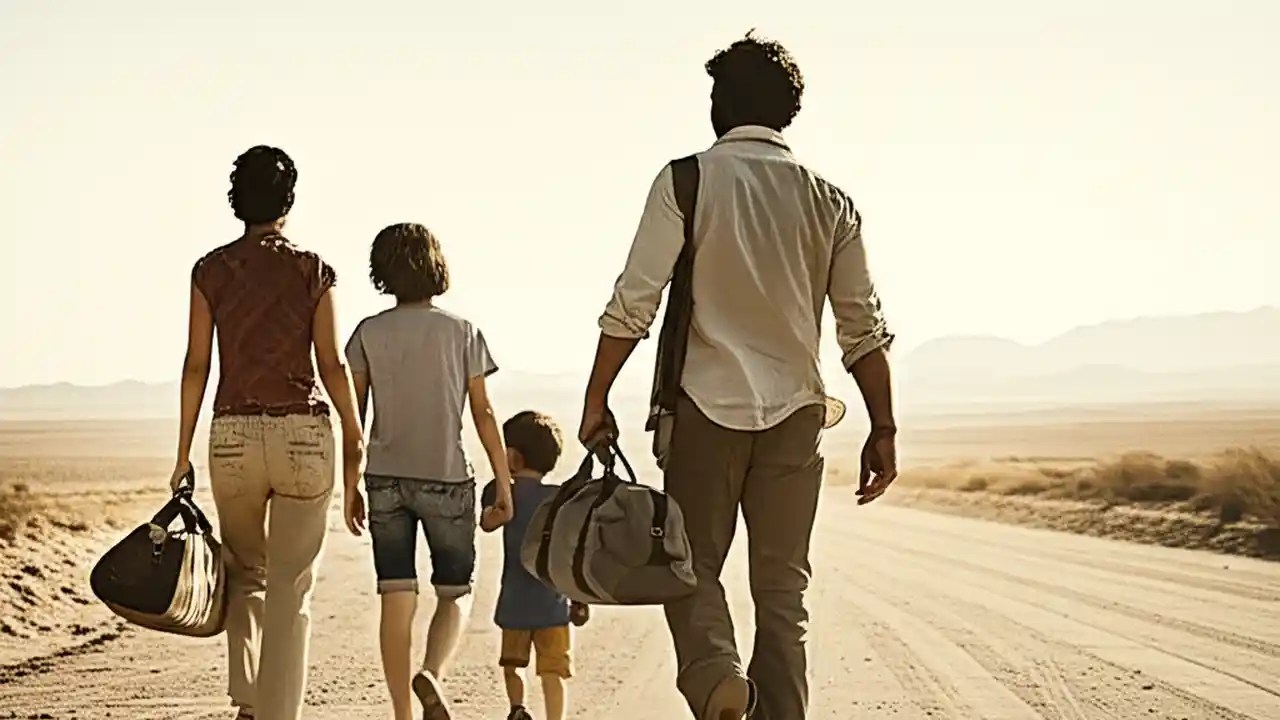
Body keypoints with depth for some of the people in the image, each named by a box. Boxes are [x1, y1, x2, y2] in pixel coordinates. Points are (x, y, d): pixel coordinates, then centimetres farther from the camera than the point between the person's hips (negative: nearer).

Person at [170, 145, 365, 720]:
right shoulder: (312, 270, -1)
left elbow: (196, 365, 2)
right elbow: (331, 364, -2)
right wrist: (354, 436, 10)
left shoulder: (210, 270, 2)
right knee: (291, 587, 4)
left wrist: (183, 453, 7)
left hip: (232, 434, 2)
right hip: (303, 433, -2)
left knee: (244, 572, 19)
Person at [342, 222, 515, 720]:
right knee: (456, 593, 11)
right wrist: (504, 485, 3)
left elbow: (353, 415, 1)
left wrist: (350, 488, 9)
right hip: (447, 479, -1)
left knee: (397, 599, 6)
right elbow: (483, 414, -2)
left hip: (386, 479, 1)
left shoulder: (369, 333, 1)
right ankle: (433, 673, -16)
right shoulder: (462, 332, -2)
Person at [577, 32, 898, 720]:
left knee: (693, 564, 9)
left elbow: (633, 302, -8)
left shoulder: (686, 181, -3)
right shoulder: (829, 200, 6)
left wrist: (597, 401, -1)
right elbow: (864, 327, 4)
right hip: (795, 409, 2)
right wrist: (883, 430, 9)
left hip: (708, 404, -2)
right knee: (783, 585, 8)